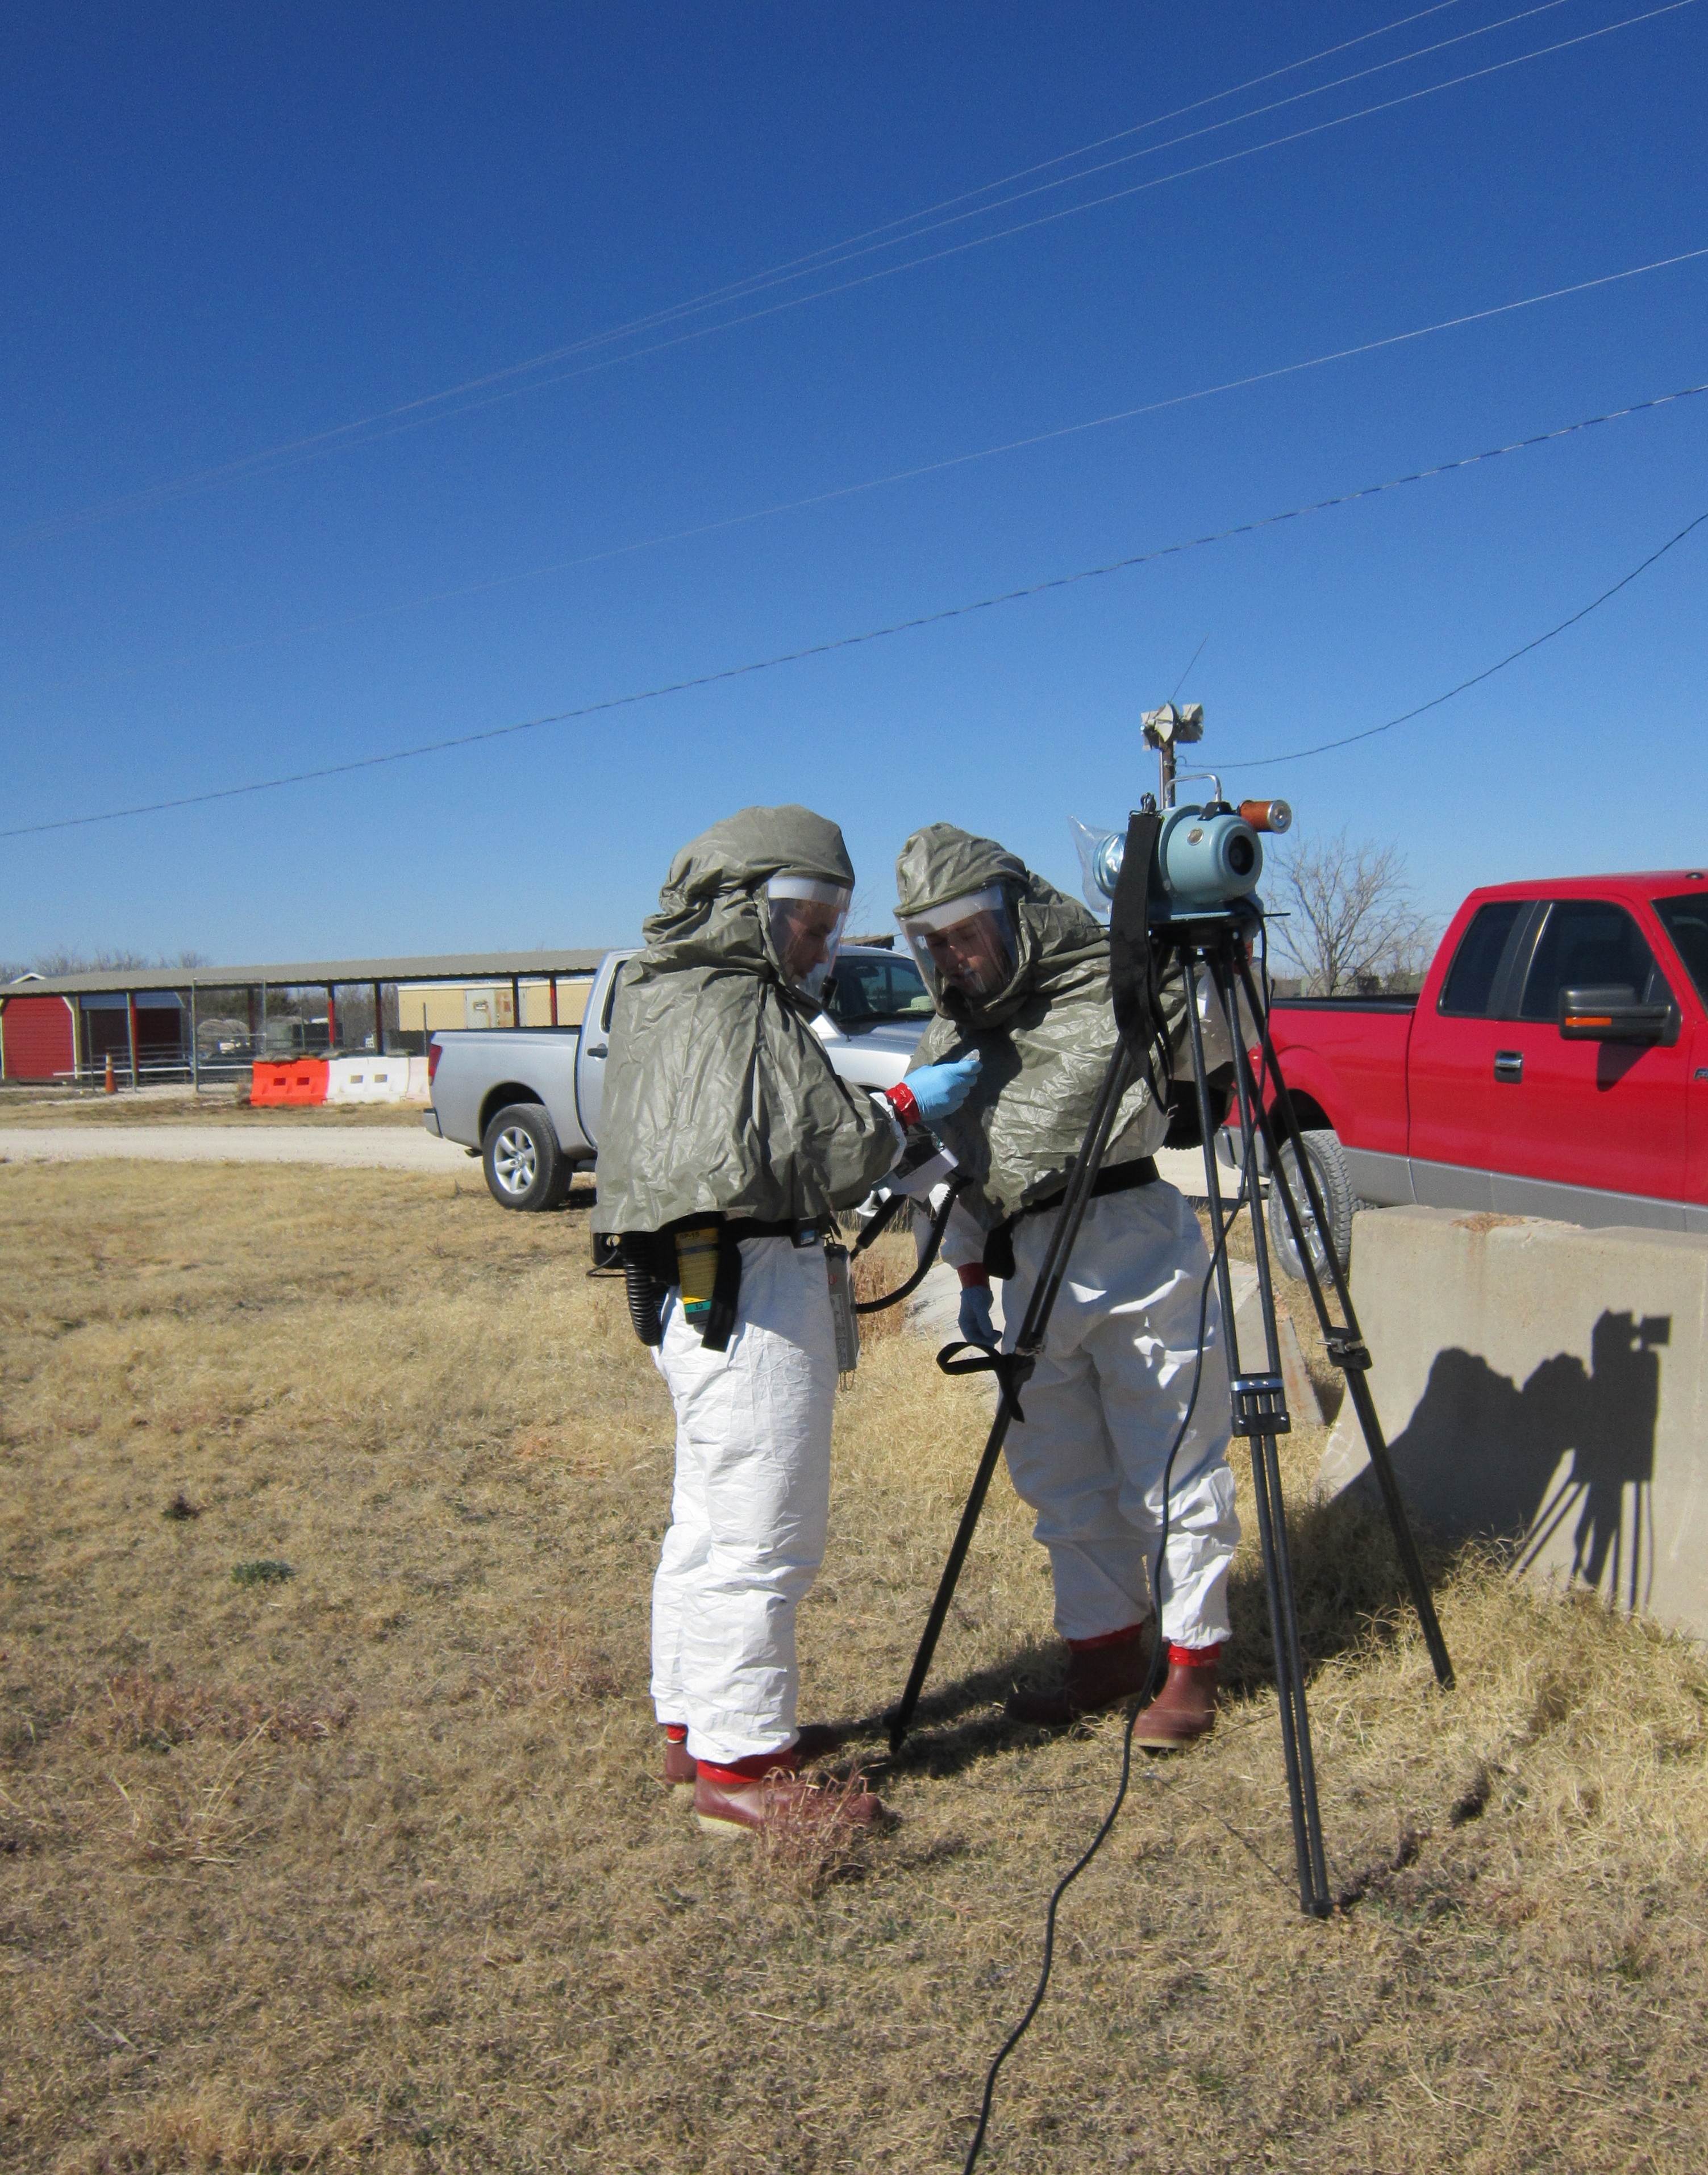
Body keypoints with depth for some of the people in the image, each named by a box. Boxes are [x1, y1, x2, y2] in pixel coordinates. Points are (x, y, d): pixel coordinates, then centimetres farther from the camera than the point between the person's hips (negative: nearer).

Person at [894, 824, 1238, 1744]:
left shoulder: (1116, 990, -5)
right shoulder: (948, 1038, 15)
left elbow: (1217, 1041, -1)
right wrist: (971, 1276, 16)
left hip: (1138, 1258, -6)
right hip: (1030, 1273, 6)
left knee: (1168, 1470, 1)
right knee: (1062, 1478, 12)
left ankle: (1193, 1664, 16)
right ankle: (1105, 1650, 27)